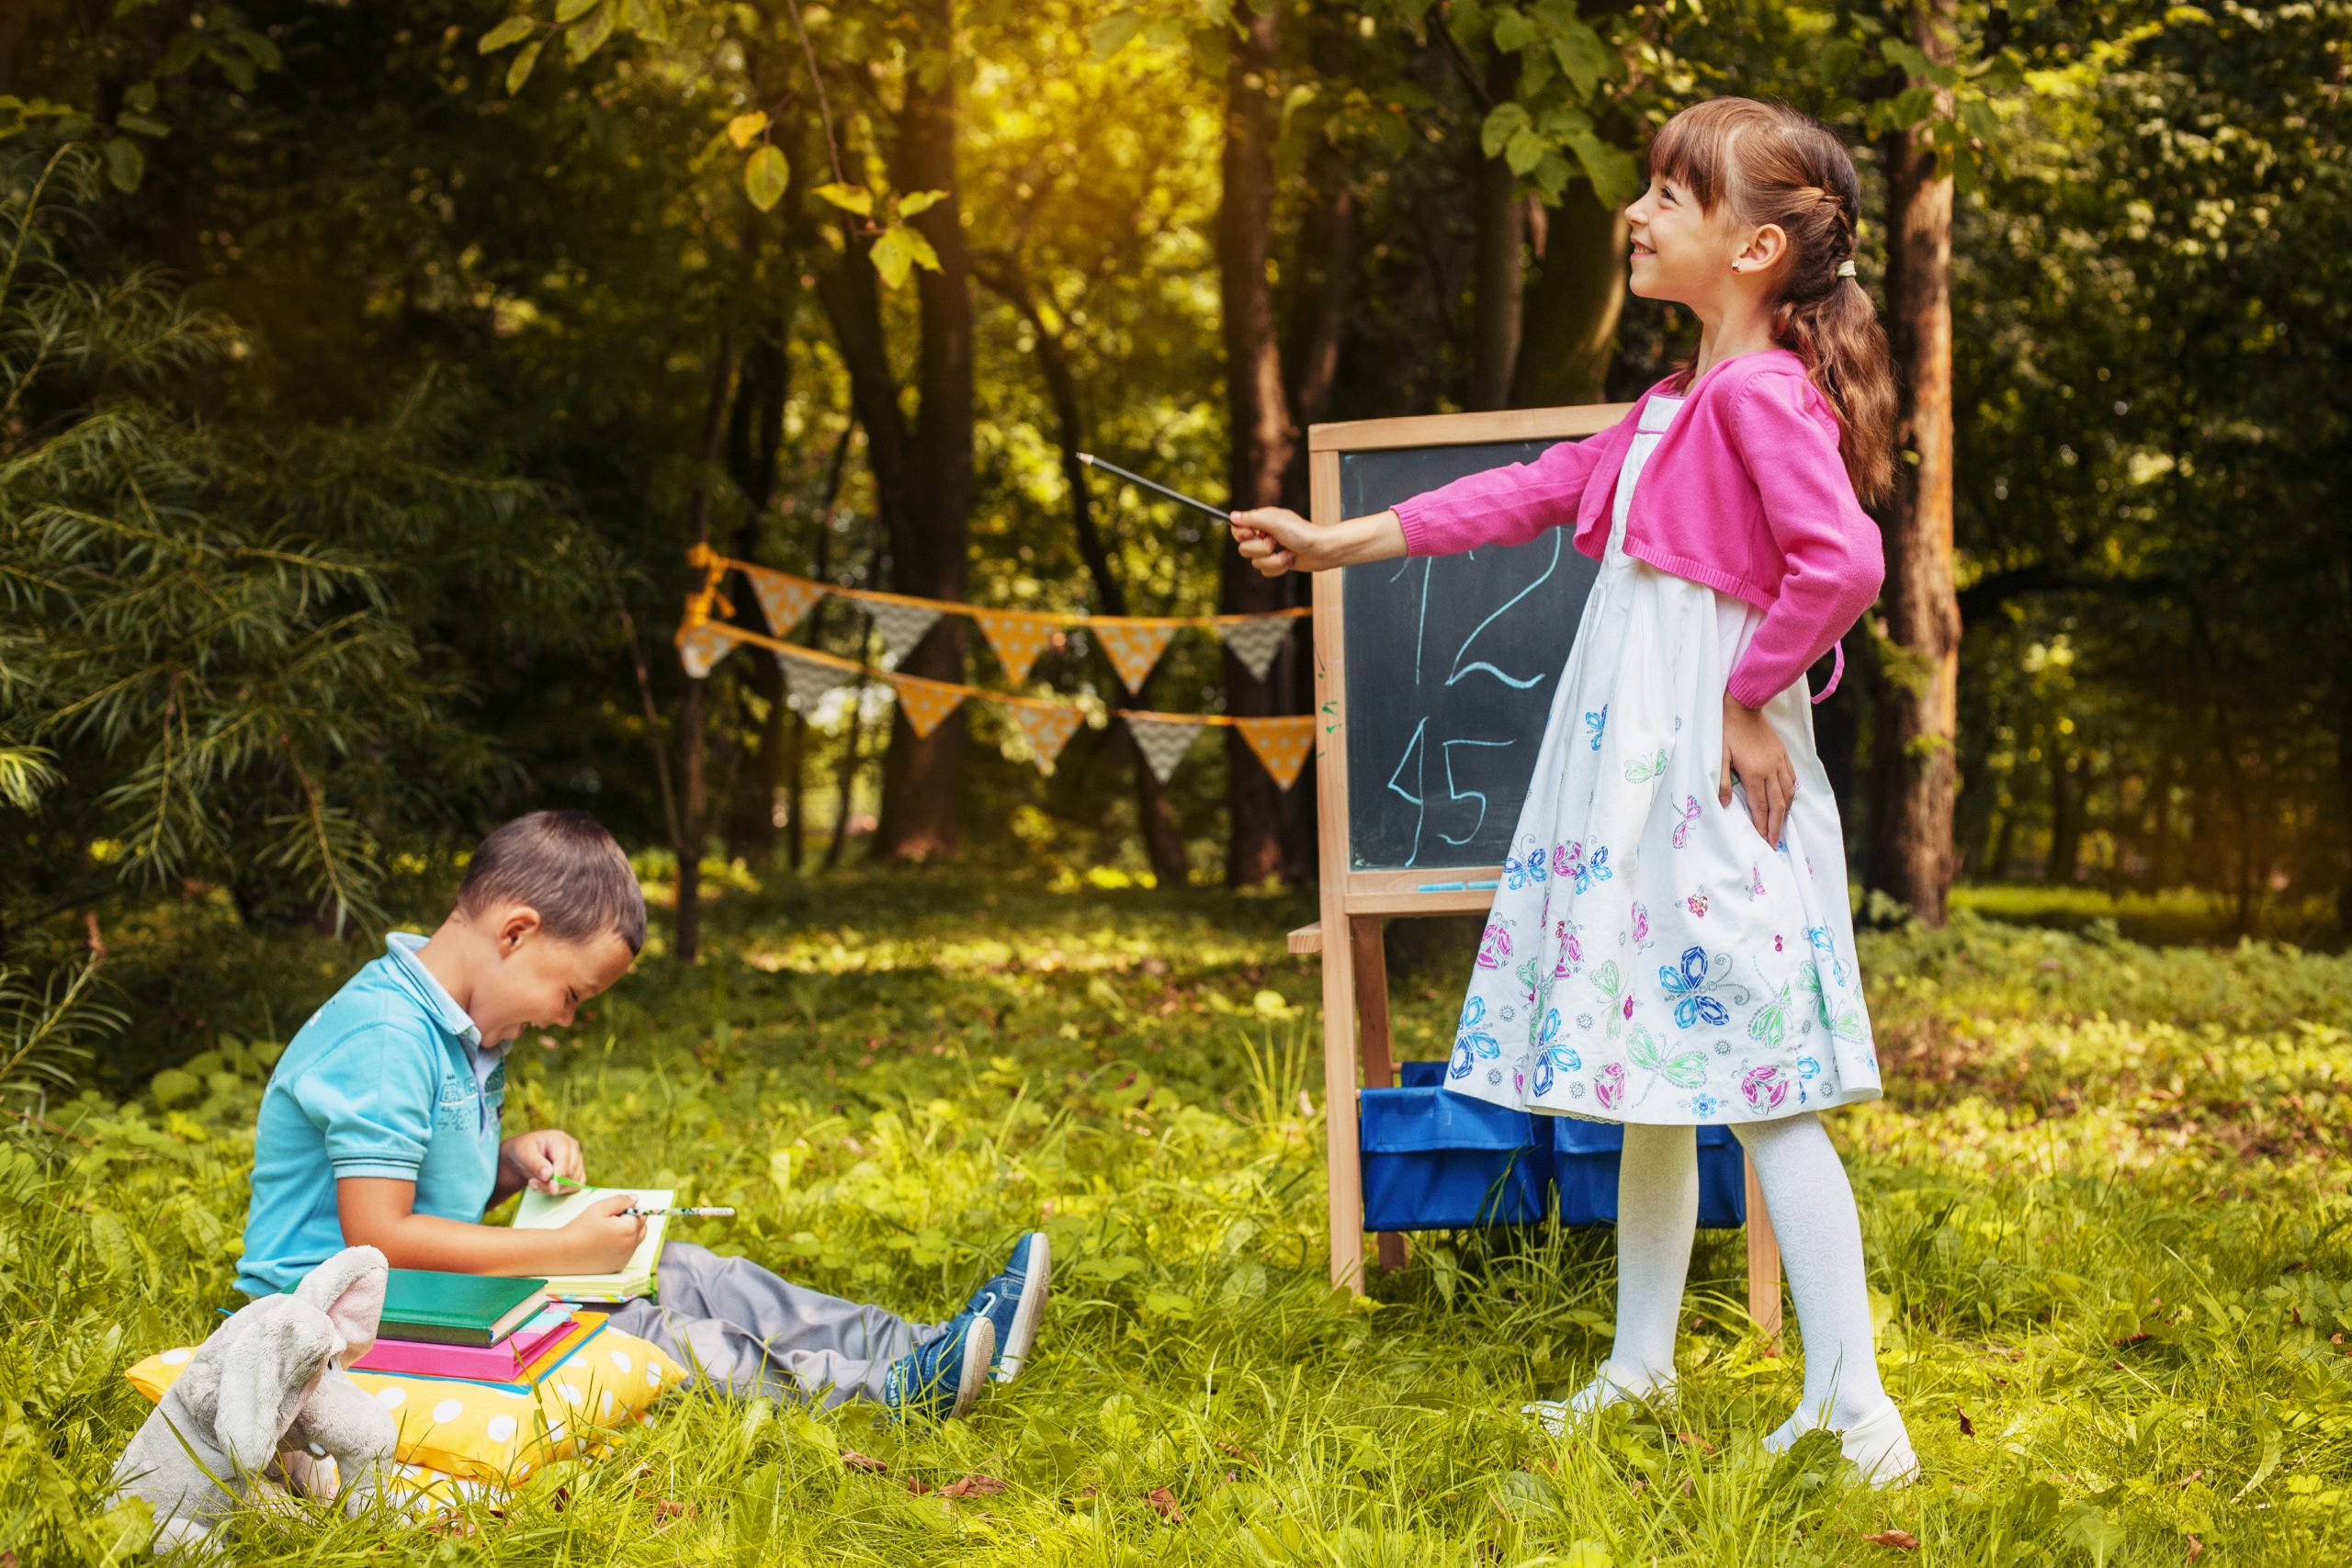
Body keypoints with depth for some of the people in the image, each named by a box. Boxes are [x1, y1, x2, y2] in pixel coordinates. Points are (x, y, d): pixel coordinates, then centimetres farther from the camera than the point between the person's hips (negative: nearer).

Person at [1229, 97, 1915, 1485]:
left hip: (1713, 773, -10)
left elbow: (1843, 562, -28)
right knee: (1647, 1071, 16)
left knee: (1762, 1086, -9)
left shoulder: (1762, 393, -15)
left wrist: (1750, 697, -17)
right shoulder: (1675, 406, 17)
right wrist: (1342, 543, 24)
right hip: (1634, 768, 10)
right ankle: (1641, 1370, 27)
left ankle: (1853, 1408, -7)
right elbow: (1540, 491, 25)